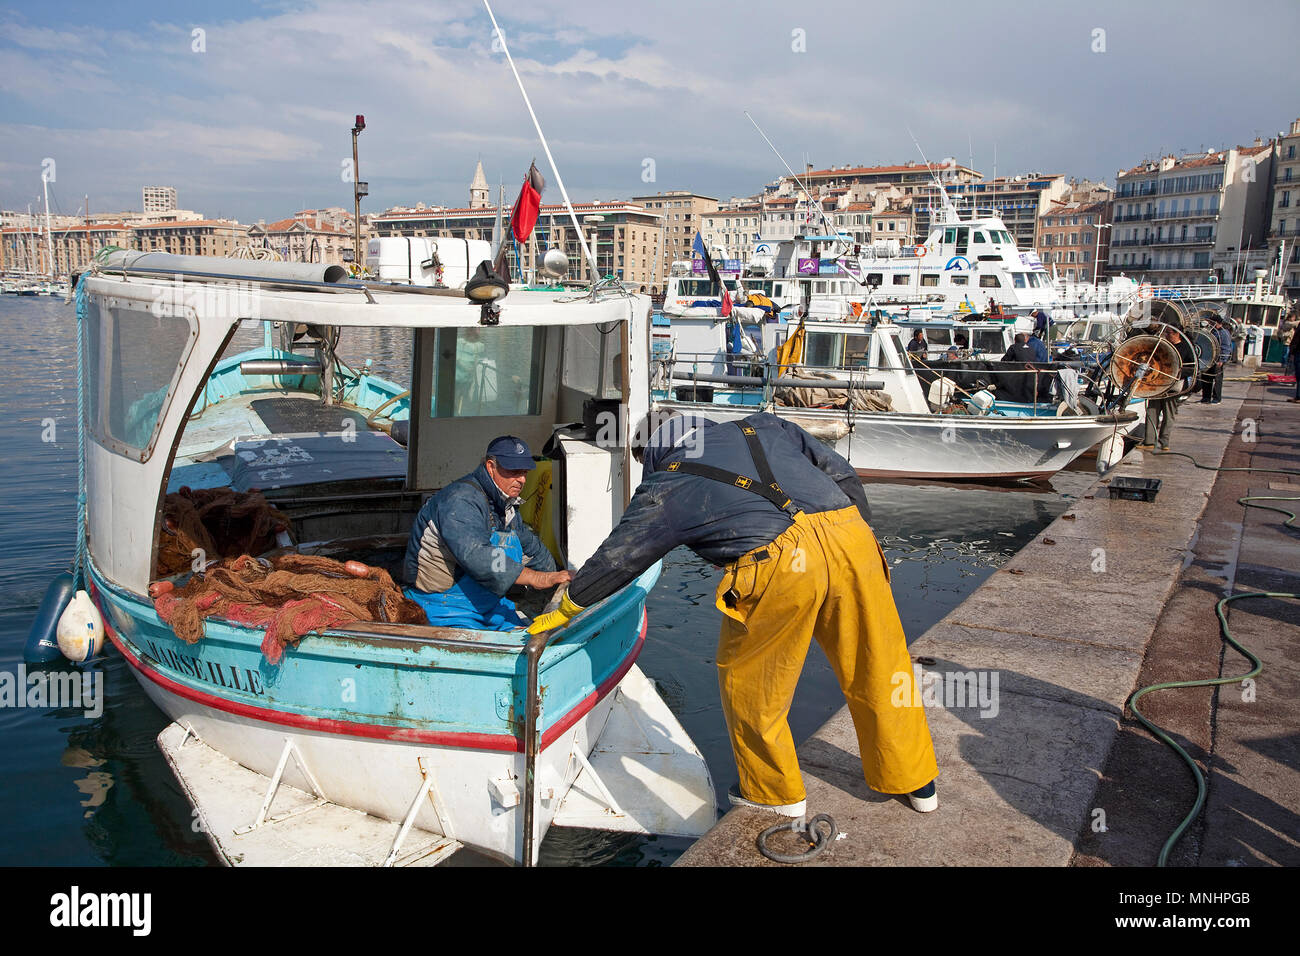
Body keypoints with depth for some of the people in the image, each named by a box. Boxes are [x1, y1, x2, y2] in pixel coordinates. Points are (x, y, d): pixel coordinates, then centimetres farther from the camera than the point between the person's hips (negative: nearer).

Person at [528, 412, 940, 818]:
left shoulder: (666, 488, 15)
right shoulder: (763, 427, 25)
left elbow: (616, 558, 23)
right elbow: (842, 475, 21)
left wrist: (566, 609, 36)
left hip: (781, 562, -5)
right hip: (851, 535, 5)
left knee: (746, 679, 17)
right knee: (878, 664, 19)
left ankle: (776, 791, 32)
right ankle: (916, 782, 35)